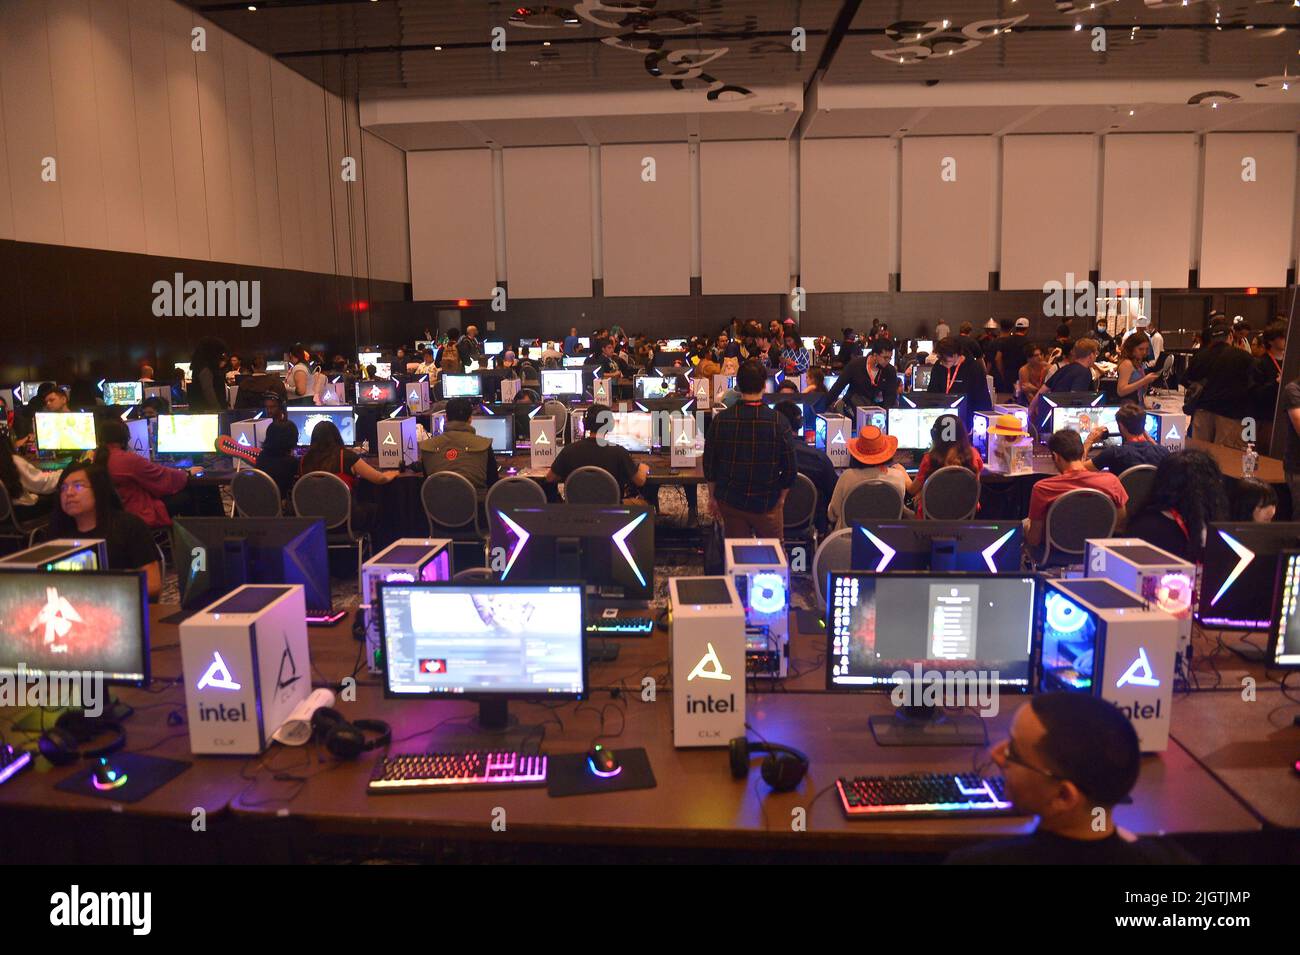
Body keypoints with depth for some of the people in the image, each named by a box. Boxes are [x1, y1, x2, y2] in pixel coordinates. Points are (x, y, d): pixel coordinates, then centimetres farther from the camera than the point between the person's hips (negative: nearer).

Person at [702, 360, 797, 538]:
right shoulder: (778, 421, -13)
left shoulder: (721, 419, -9)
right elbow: (789, 467, -8)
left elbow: (709, 463, -1)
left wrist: (713, 497, 12)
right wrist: (781, 497, 8)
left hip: (729, 502, 2)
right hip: (767, 503, -2)